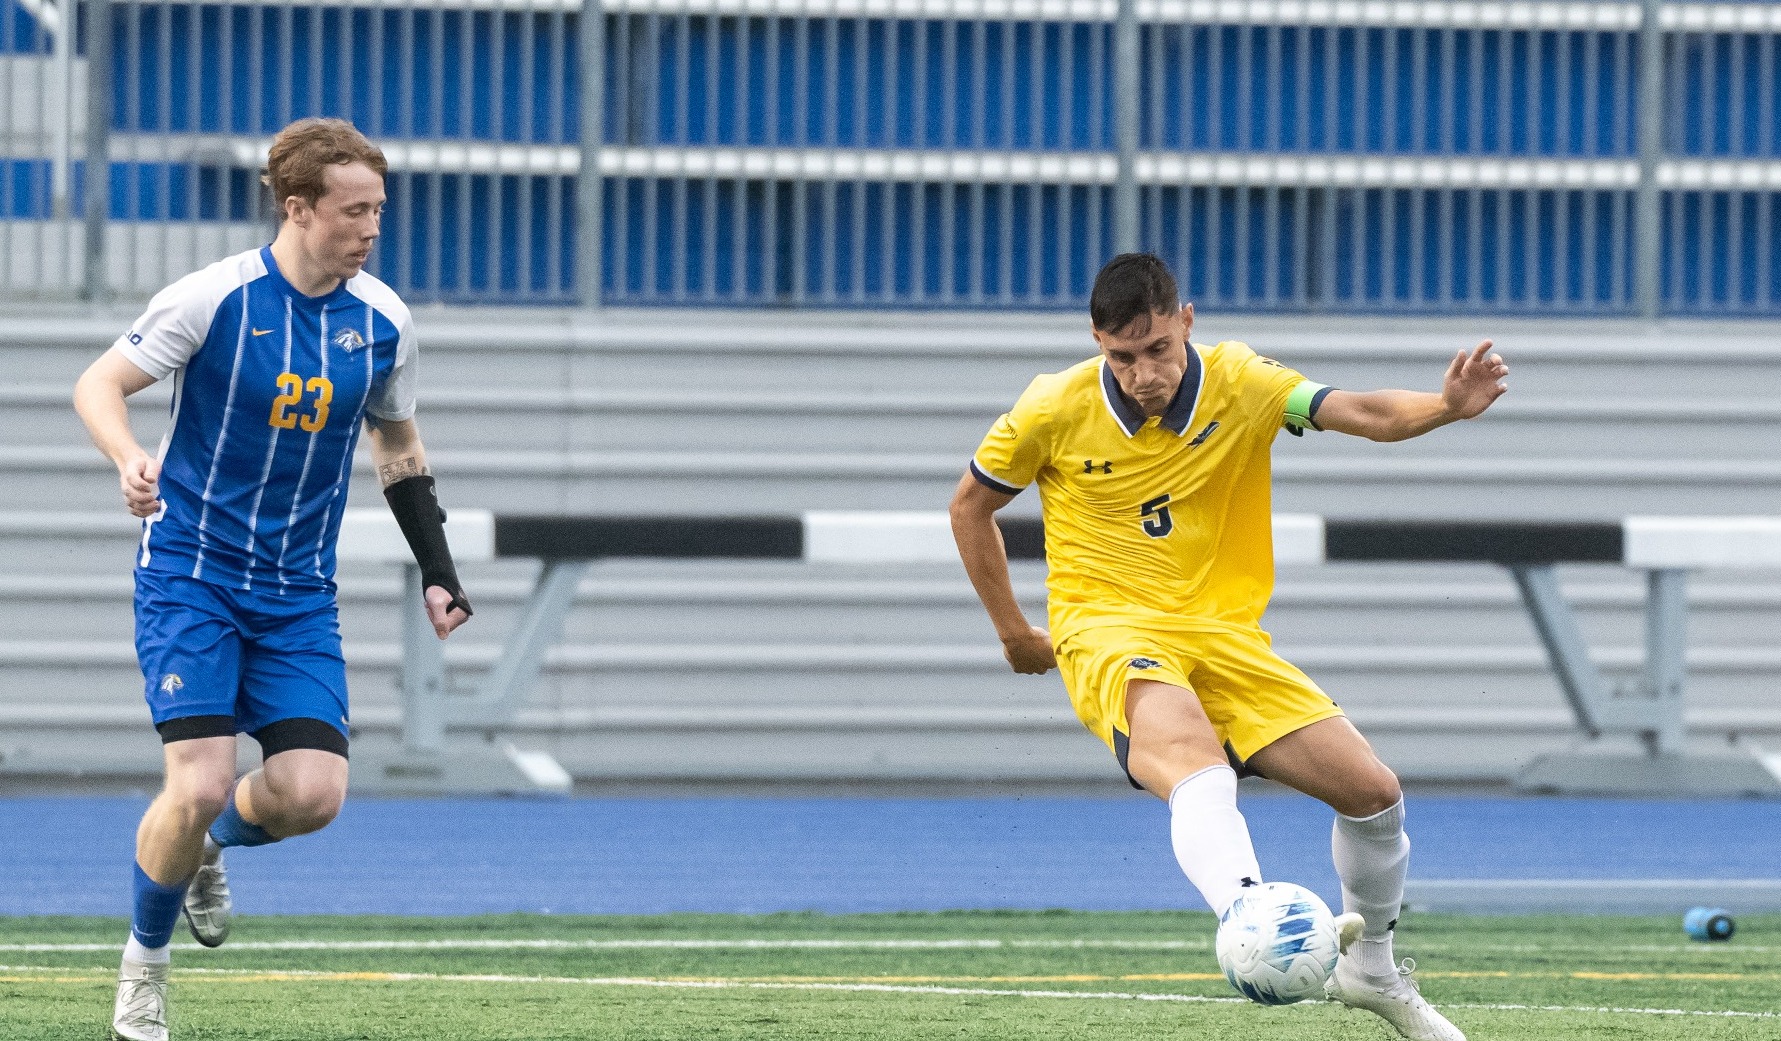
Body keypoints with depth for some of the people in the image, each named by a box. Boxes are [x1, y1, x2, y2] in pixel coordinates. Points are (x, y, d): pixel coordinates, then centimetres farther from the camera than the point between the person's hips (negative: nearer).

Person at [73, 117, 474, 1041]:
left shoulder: (382, 321, 1)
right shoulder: (216, 298, -13)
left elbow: (397, 445, 17)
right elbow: (98, 385, -8)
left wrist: (438, 574, 12)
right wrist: (131, 461, -30)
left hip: (298, 594, 4)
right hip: (190, 575, -4)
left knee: (312, 793, -12)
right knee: (201, 784, -17)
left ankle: (211, 843, 24)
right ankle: (144, 960, 9)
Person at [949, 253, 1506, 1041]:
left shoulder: (1238, 385, -3)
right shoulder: (1055, 411, -5)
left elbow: (1363, 414, -16)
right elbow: (971, 505, 10)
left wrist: (1446, 407, -36)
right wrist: (1013, 631, 13)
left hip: (1224, 632, 4)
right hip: (1111, 634, -4)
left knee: (1372, 791, -2)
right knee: (1200, 773, -37)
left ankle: (1369, 968, 25)